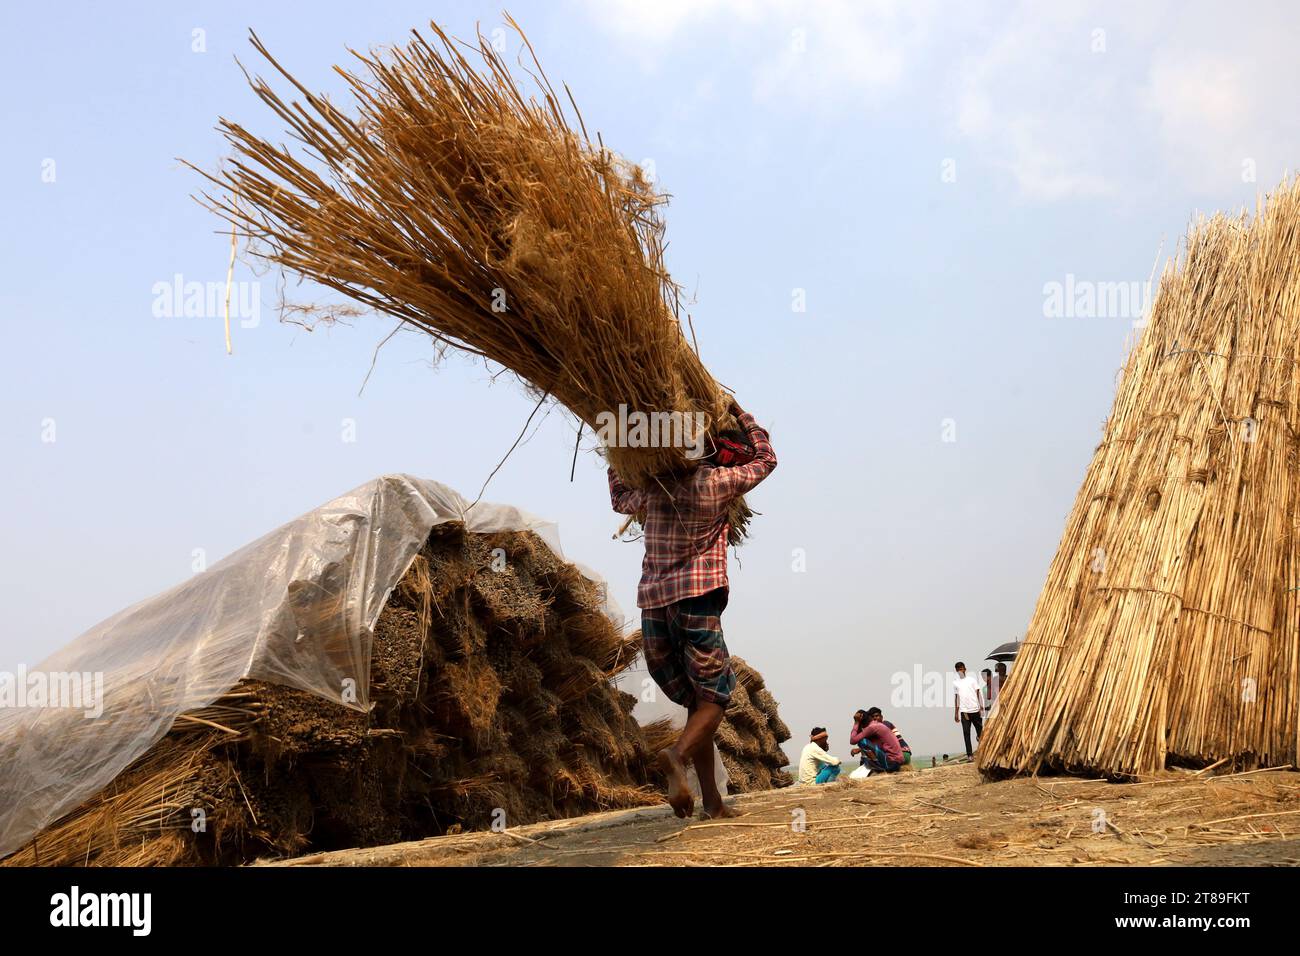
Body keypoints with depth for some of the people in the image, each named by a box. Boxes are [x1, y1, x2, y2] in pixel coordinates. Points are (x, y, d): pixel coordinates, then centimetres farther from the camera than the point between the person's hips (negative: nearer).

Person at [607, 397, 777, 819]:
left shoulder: (655, 488, 12)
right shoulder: (718, 481, 0)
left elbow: (620, 499, 34)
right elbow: (766, 459, 18)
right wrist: (739, 414, 27)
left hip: (651, 605, 5)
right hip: (697, 599, -5)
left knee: (697, 701, 12)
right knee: (713, 698, 1)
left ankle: (712, 800, 7)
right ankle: (678, 754, -29)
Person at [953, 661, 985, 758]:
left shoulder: (972, 680, 7)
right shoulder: (956, 683, 11)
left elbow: (978, 693, 4)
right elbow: (956, 698, 12)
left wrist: (981, 706, -6)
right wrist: (956, 713, 9)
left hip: (975, 710, -1)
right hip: (964, 711, 1)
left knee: (980, 728, 3)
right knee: (966, 733, -4)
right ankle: (969, 754, -2)